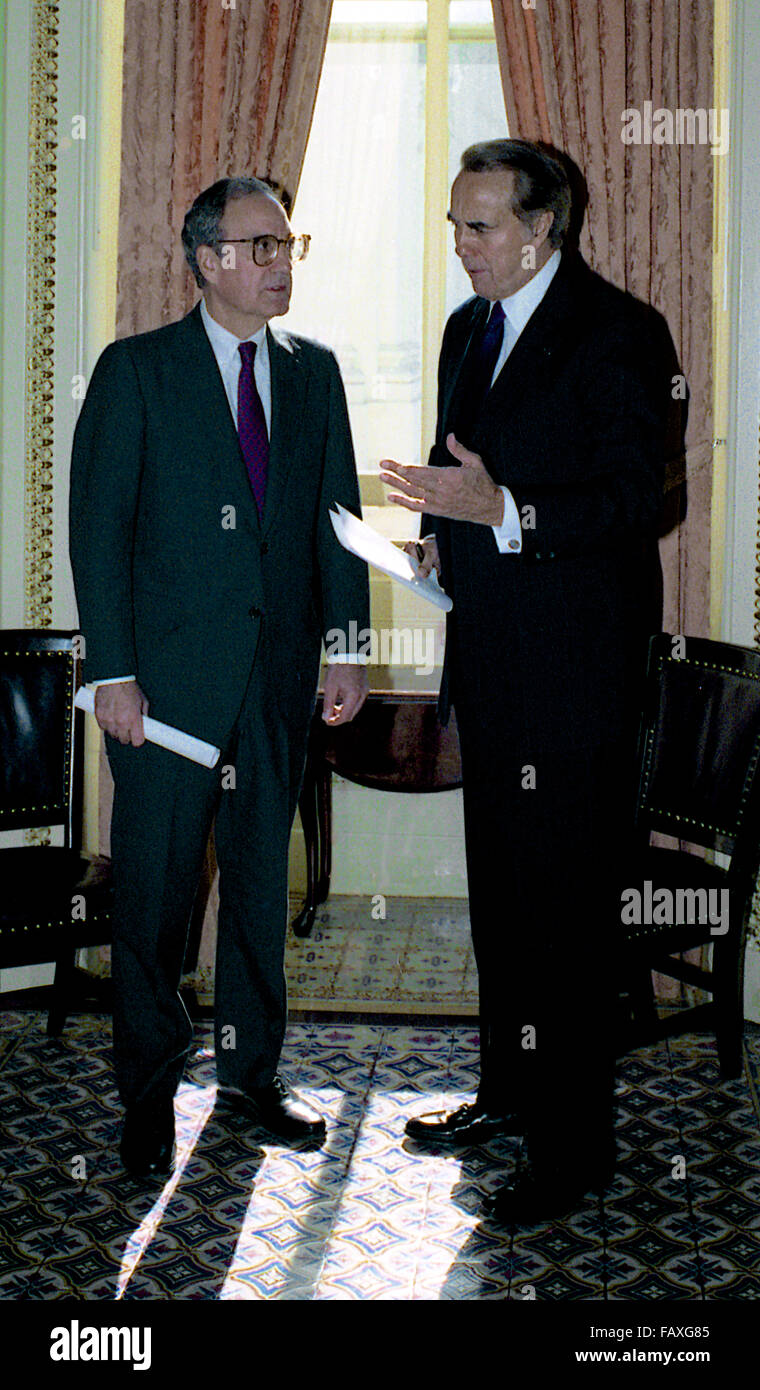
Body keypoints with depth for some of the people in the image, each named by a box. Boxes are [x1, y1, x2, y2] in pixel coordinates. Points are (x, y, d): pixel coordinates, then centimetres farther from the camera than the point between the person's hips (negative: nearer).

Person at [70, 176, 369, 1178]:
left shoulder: (313, 372, 11)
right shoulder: (137, 370, -2)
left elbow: (337, 515, 10)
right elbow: (97, 524, -5)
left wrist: (346, 644, 3)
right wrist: (113, 670, -12)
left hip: (281, 674, 4)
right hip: (168, 672, -4)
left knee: (263, 872, 13)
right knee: (154, 885, 3)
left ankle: (252, 1067, 29)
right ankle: (149, 1091, 19)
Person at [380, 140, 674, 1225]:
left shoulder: (616, 331, -10)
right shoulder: (469, 328, 15)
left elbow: (634, 499, -17)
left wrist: (504, 513, -29)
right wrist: (439, 537, 5)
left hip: (574, 665, -8)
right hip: (488, 657, 8)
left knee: (565, 901, -3)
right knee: (498, 887, 17)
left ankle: (574, 1145, 11)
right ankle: (509, 1087, 34)